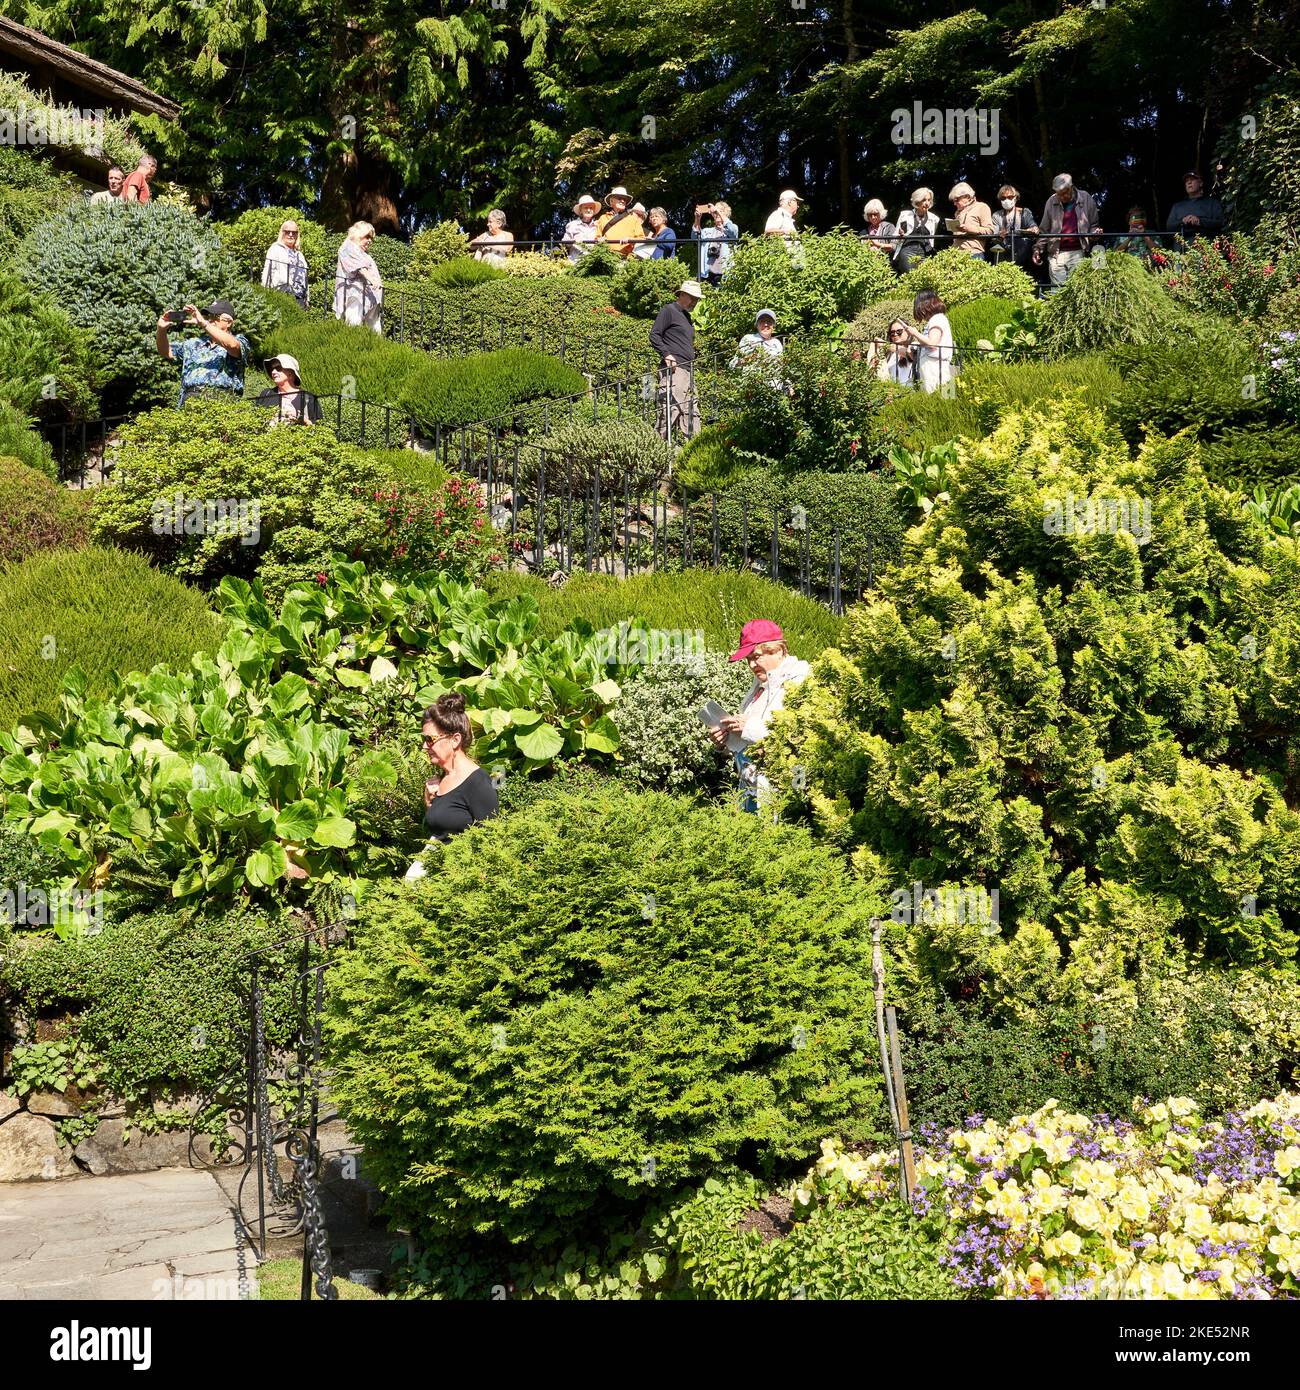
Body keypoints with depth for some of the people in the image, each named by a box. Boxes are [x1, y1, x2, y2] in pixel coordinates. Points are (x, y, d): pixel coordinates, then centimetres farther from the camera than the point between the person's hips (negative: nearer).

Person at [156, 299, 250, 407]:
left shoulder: (239, 340, 12)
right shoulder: (193, 344, 28)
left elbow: (232, 345, -11)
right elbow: (166, 353, 24)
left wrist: (203, 323, -14)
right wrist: (161, 330, 5)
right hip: (189, 398, 4)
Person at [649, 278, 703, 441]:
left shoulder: (687, 316, 26)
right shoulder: (669, 311, -1)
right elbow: (654, 335, -9)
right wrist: (666, 354, -19)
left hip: (688, 370, 9)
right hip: (674, 368, -9)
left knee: (691, 412, 6)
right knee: (672, 407, -16)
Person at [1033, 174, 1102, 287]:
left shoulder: (1086, 199, 2)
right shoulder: (1051, 202, 4)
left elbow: (1094, 226, 12)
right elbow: (1044, 230, 11)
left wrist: (1094, 232, -9)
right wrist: (1038, 248, 2)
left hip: (1077, 253, -1)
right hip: (1056, 253, 1)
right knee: (1057, 289, -2)